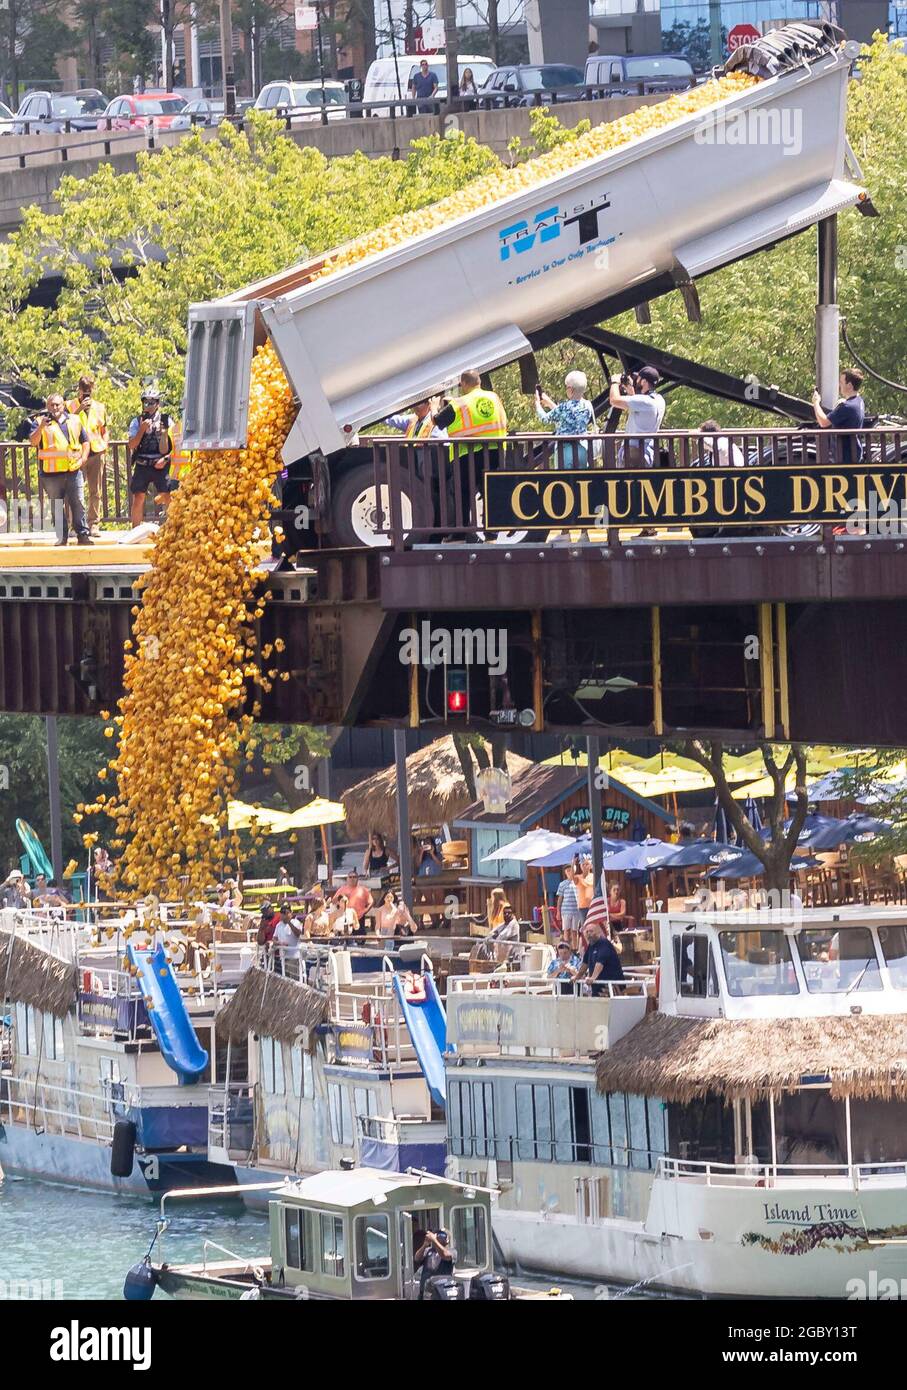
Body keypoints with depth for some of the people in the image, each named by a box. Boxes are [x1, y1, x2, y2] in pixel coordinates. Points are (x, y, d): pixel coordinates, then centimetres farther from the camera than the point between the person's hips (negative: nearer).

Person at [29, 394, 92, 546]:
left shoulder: (74, 421, 13)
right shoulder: (41, 422, 5)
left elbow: (85, 441, 19)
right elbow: (33, 441, -8)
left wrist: (83, 458, 4)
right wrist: (41, 427, -24)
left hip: (73, 470, 2)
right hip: (52, 472, -2)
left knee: (78, 504, -1)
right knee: (58, 508, 2)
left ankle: (82, 535, 4)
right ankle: (61, 538, 7)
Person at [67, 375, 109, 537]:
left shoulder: (99, 407, 15)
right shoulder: (71, 406, 5)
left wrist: (105, 450, 8)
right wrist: (78, 410, -17)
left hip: (96, 452, 3)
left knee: (95, 492, 3)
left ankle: (94, 525, 8)